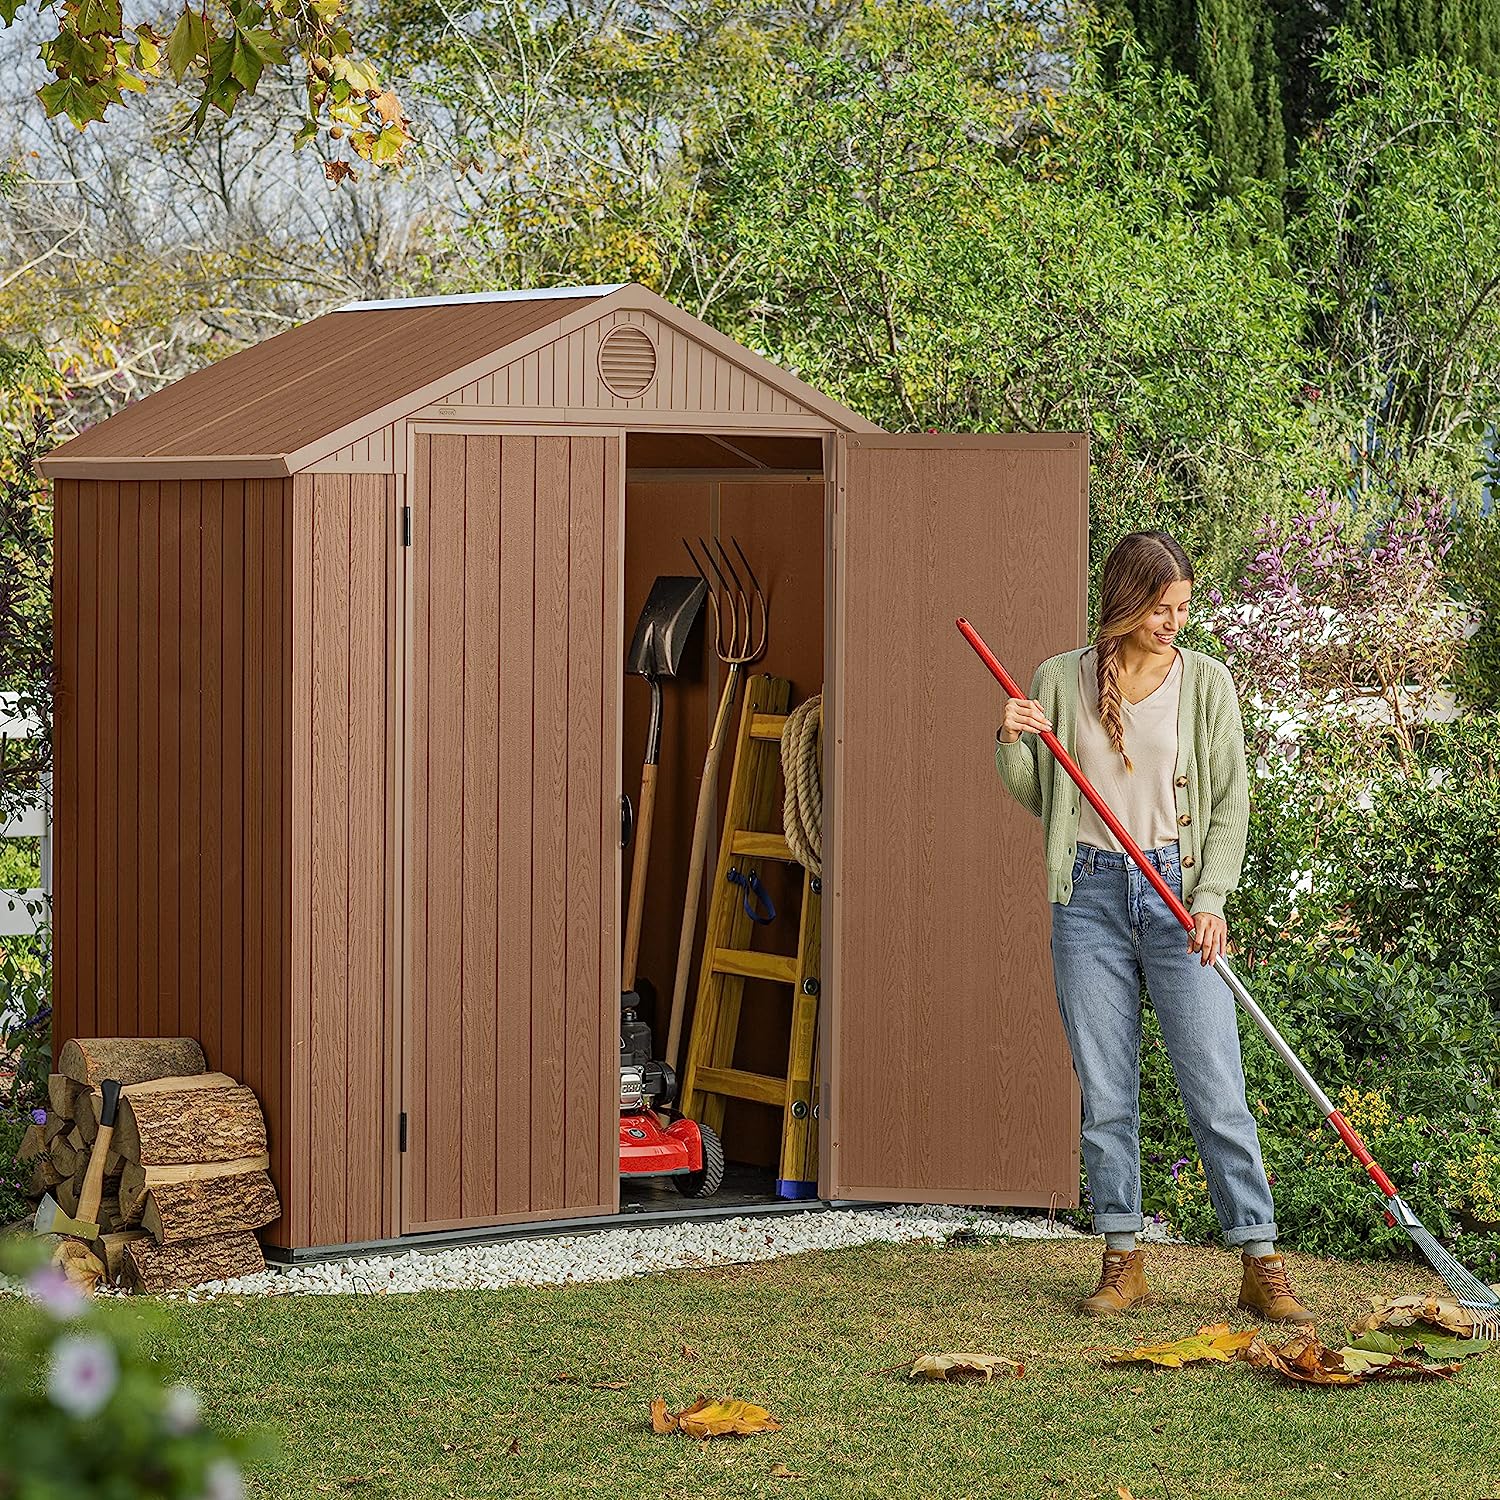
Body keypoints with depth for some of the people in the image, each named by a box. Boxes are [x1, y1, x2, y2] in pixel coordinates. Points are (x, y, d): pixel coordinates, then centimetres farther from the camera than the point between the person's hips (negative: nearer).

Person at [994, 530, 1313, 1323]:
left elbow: (1230, 801, 3)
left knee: (1217, 1089, -5)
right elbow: (1036, 795, 14)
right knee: (1104, 1093, 2)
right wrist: (1010, 743, -6)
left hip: (1177, 892, -1)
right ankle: (1122, 1262, 11)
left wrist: (1212, 898, -9)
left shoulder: (1205, 681, 3)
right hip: (1090, 895, 1)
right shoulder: (1059, 681, 5)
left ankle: (1262, 1266, -1)